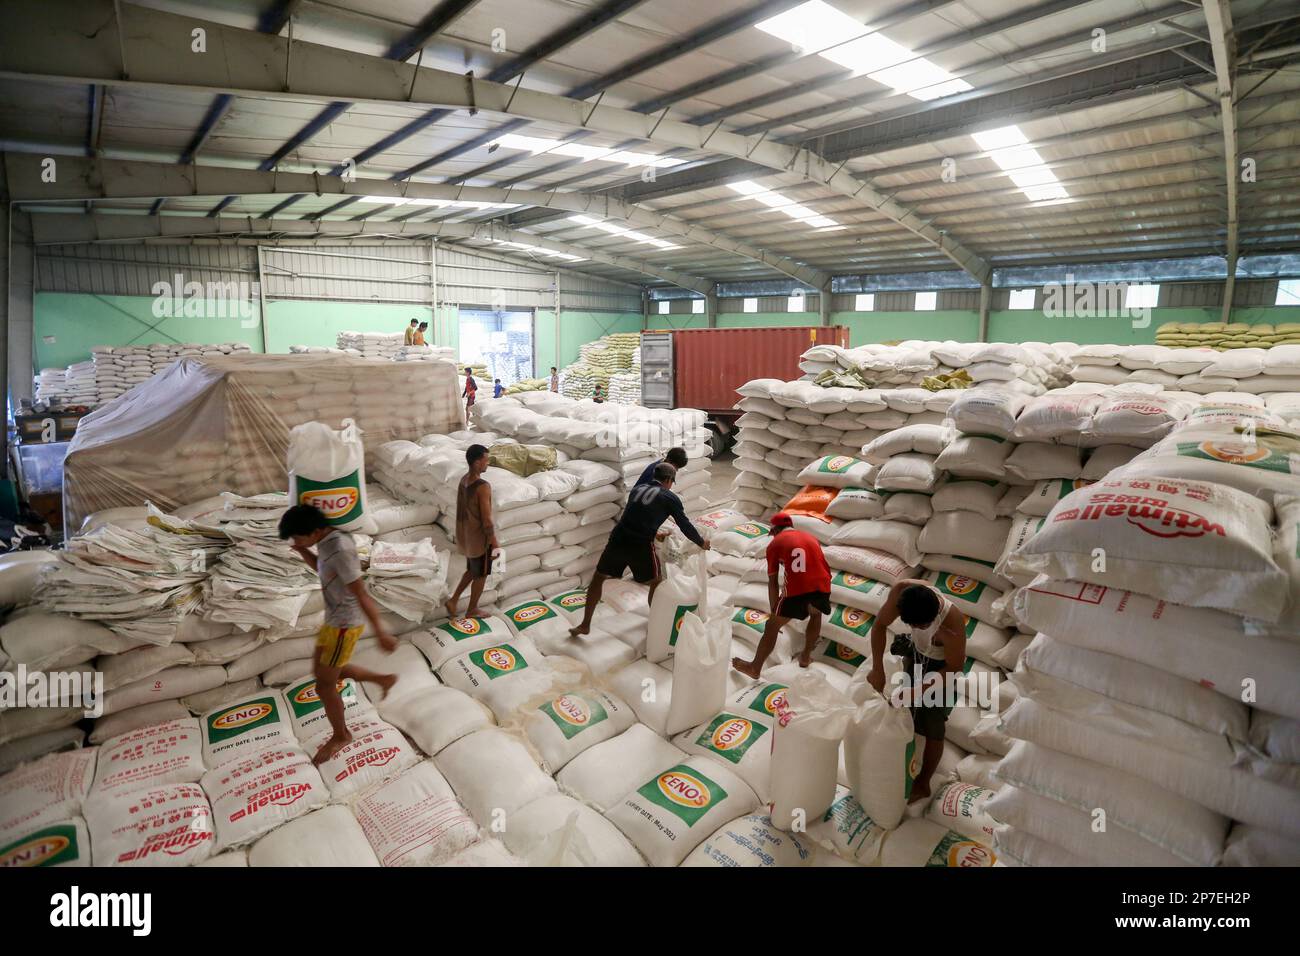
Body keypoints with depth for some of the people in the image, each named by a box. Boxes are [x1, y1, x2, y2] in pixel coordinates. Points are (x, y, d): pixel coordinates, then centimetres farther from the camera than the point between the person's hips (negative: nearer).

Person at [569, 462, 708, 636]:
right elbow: (685, 526, 12)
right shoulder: (670, 498, 6)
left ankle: (585, 625, 23)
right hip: (641, 547, -4)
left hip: (617, 540, 4)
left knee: (598, 578, 22)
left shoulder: (637, 489, 21)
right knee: (657, 582, 22)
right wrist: (701, 542, 29)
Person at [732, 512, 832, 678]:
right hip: (822, 586, 4)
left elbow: (773, 583, 13)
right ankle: (805, 656, 38)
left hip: (796, 589, -4)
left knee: (771, 627, 14)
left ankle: (755, 668, 23)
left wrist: (773, 612, 21)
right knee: (816, 614, 36)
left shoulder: (775, 543, 15)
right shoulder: (811, 538, 27)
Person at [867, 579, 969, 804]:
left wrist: (916, 691, -27)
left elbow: (955, 668, -24)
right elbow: (879, 625, -18)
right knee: (908, 712, 23)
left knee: (932, 728, 8)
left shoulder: (952, 623, -43)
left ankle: (923, 784, 29)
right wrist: (877, 669, -22)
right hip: (915, 651, 5)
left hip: (942, 666, -5)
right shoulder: (901, 590, -35)